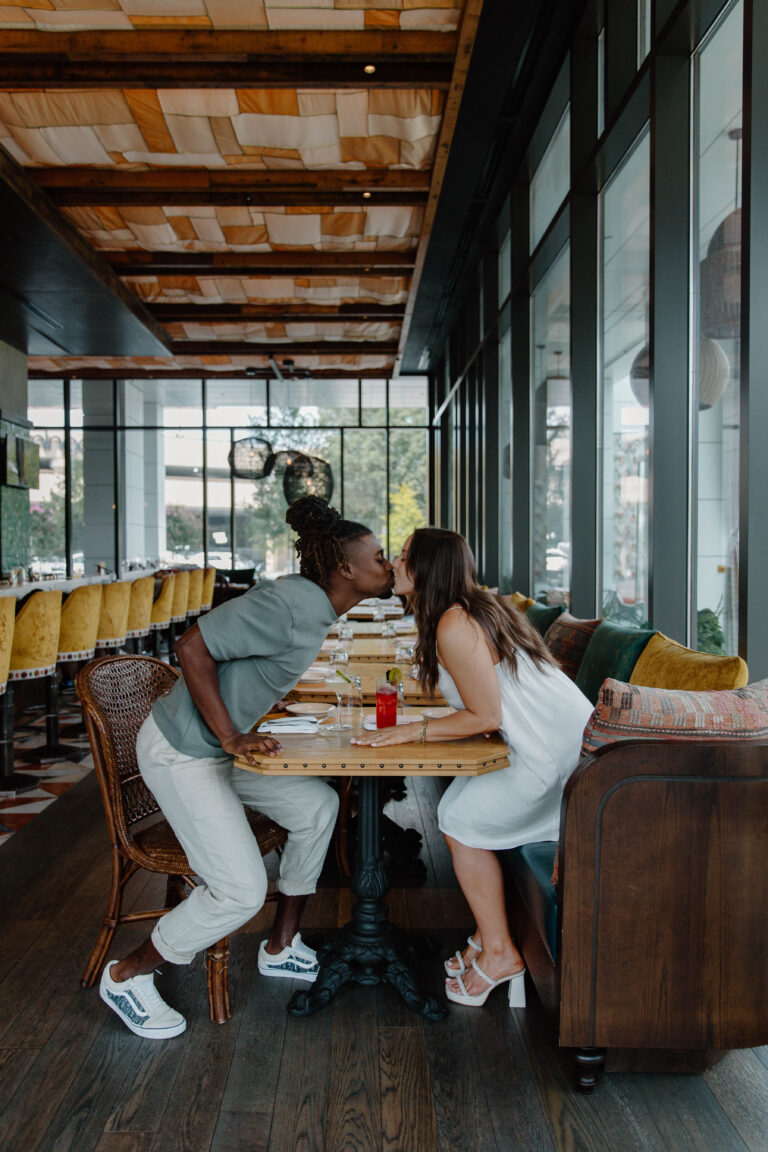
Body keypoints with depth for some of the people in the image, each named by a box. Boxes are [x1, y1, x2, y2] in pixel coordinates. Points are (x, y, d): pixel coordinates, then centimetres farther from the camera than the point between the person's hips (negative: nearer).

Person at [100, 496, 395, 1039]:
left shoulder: (318, 607, 5)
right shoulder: (289, 604, -25)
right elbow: (193, 646, -27)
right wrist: (231, 738, -24)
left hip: (220, 746, 10)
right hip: (181, 754, -10)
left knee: (317, 804, 12)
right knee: (241, 890, -9)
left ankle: (281, 948, 26)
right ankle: (128, 975, 13)